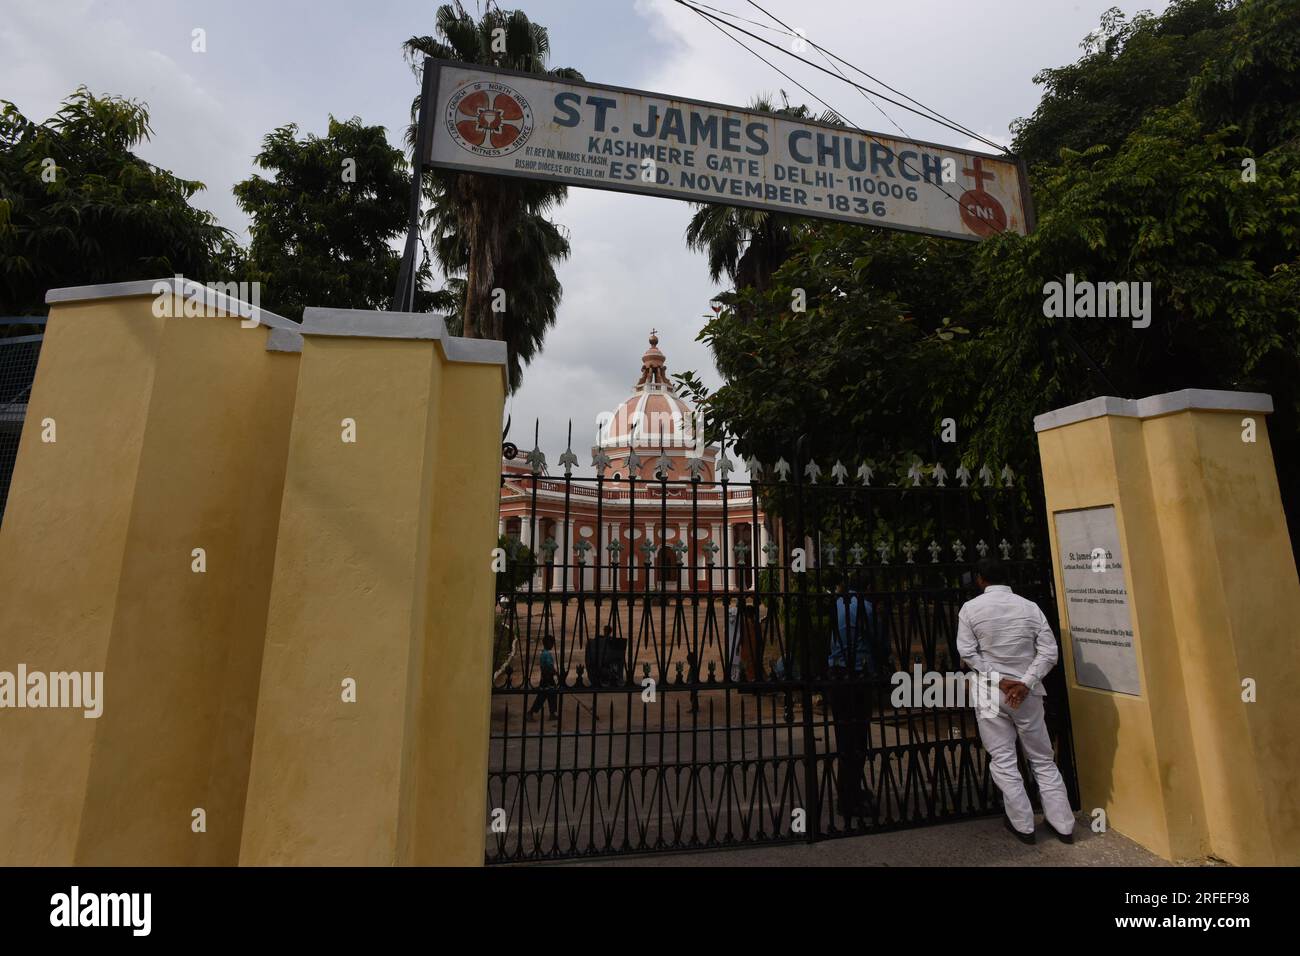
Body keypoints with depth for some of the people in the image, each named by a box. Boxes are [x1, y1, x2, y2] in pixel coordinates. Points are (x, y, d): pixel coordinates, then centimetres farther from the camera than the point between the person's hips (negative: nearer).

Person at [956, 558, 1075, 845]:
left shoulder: (970, 608, -5)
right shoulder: (1030, 607, 0)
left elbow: (968, 652, -10)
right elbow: (1049, 651, -6)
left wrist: (998, 680, -10)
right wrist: (1026, 683, -10)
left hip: (990, 693, -2)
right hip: (1026, 693, 3)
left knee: (1003, 762, 8)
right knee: (1042, 759, 16)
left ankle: (1023, 826, 17)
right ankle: (1063, 825, 24)